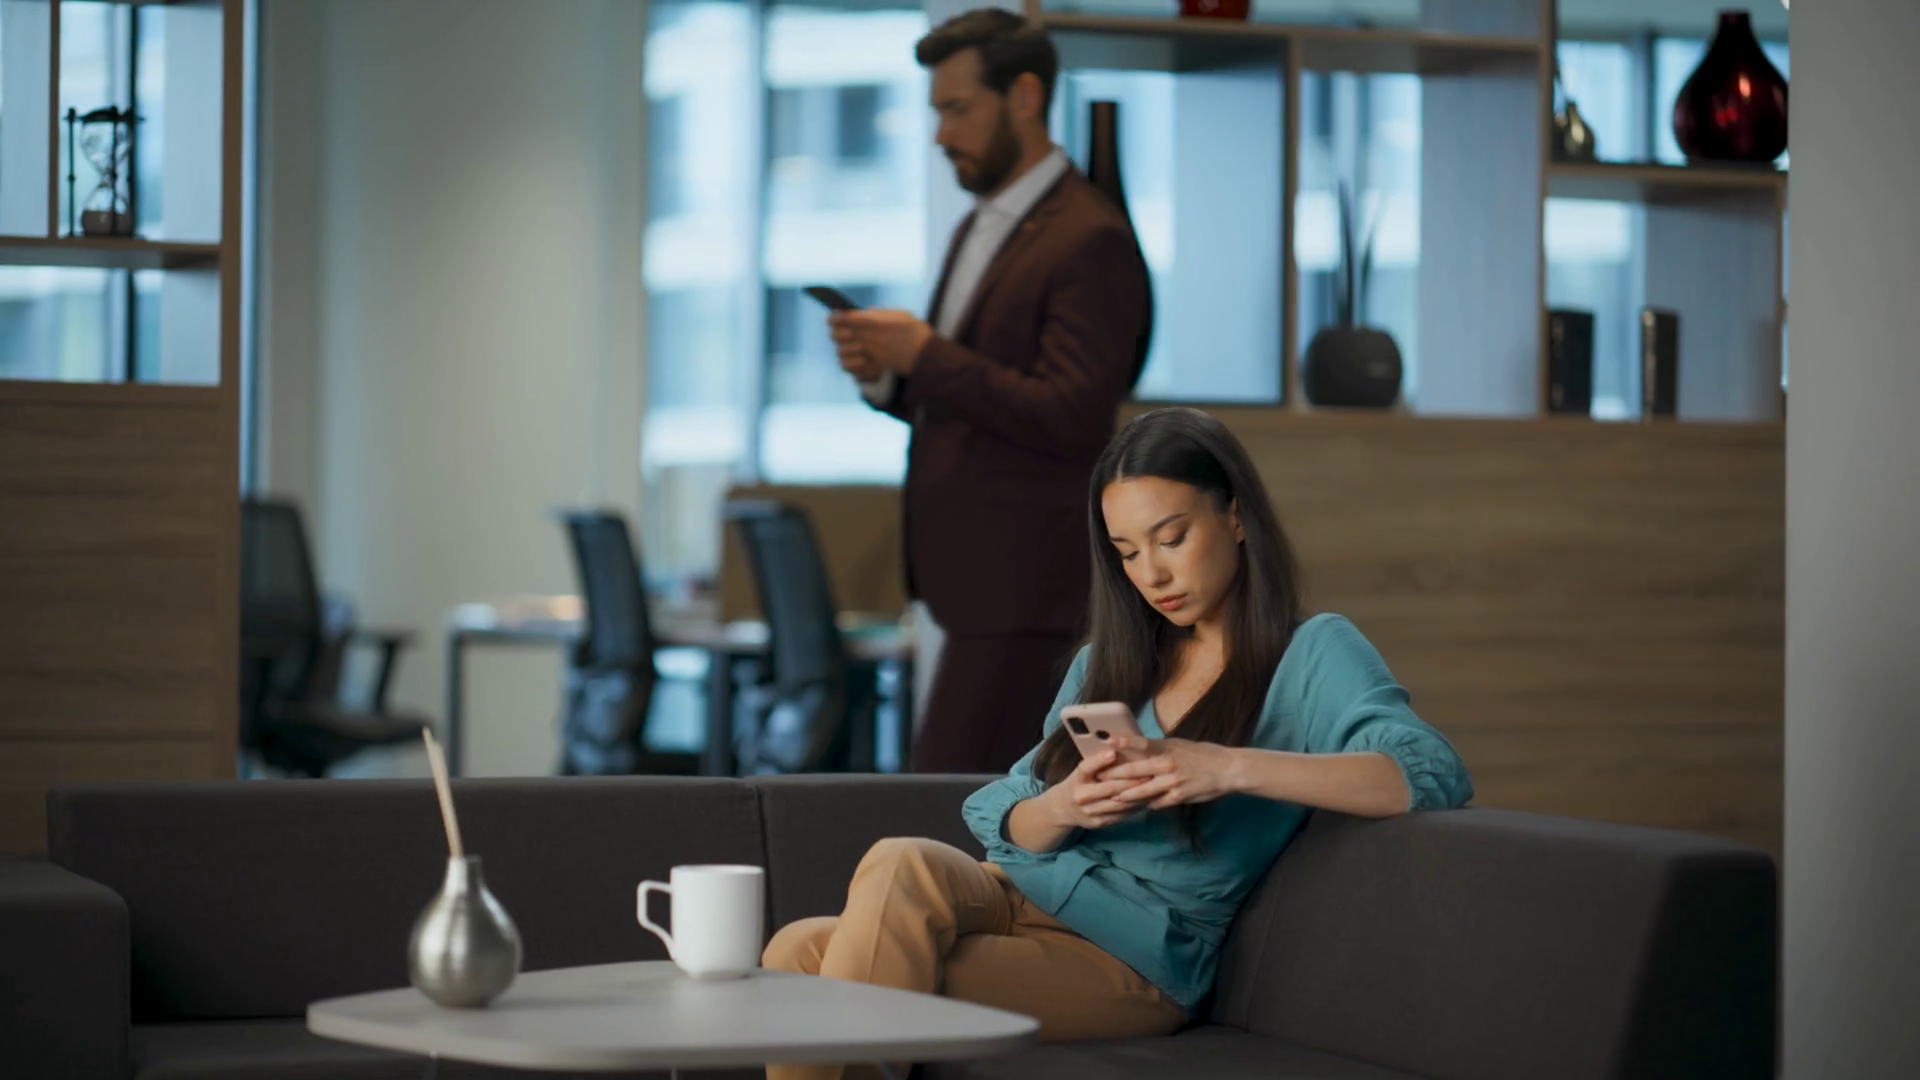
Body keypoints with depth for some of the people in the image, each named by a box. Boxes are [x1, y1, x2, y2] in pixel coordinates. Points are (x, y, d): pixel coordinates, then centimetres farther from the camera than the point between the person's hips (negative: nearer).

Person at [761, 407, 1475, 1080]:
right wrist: (1063, 808, -10)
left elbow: (1436, 774, -18)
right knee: (800, 953, -24)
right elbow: (1002, 822, 15)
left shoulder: (1312, 655, 1)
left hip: (1136, 951, -6)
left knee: (900, 868, -30)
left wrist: (1230, 768, -27)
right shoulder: (1109, 662, 20)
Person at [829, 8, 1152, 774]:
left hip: (1023, 588, -9)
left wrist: (925, 353, -19)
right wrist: (884, 373, 2)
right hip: (958, 577, 9)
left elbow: (1072, 417, -21)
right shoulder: (978, 229, 18)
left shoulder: (1091, 242, -13)